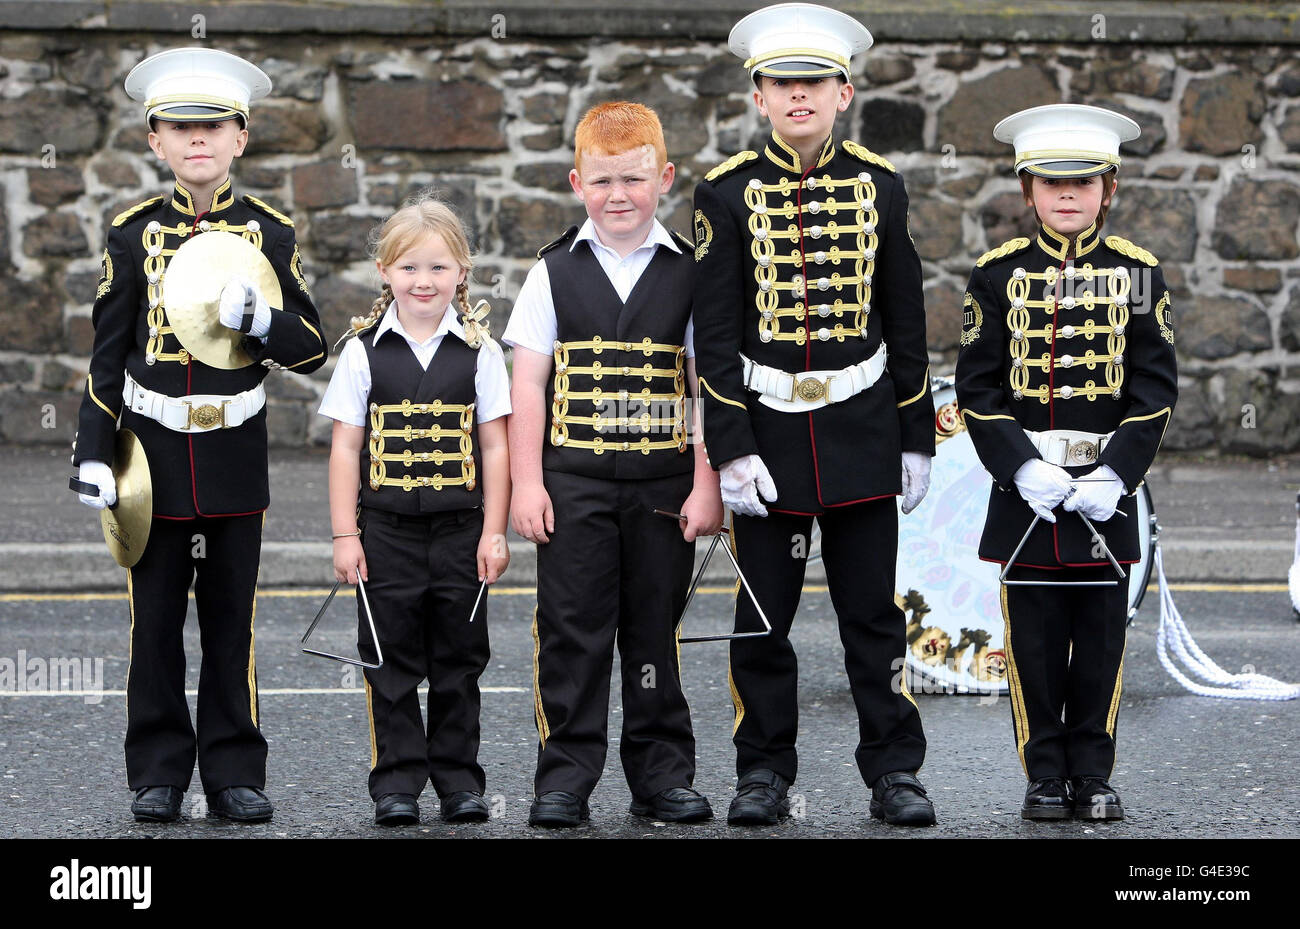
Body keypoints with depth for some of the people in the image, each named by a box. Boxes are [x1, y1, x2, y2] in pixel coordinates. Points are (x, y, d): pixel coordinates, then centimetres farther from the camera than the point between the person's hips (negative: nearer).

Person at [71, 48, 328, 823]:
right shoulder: (134, 234, 2)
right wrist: (93, 455, -2)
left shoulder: (271, 234, 2)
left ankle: (235, 773, 12)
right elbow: (107, 355, 4)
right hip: (153, 452, 0)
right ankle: (159, 774, 11)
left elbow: (312, 352, 1)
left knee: (232, 622, 4)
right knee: (155, 622, 3)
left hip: (234, 459, 0)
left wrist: (260, 317, -19)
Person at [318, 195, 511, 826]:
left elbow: (495, 447, 2)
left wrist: (494, 533, -2)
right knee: (391, 662, 2)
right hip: (386, 530, 0)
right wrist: (345, 535, -3)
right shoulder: (365, 351, 1)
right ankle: (397, 781, 9)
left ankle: (460, 780, 15)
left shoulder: (479, 351, 1)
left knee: (458, 659, 6)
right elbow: (346, 447, 2)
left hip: (460, 528, 0)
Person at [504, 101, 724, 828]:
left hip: (664, 483, 0)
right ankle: (566, 775, 5)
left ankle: (663, 773, 15)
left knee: (656, 627, 6)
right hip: (574, 483, 0)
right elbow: (529, 383, 3)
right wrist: (527, 483, -4)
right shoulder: (556, 271, 4)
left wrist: (706, 486, -3)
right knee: (572, 629, -1)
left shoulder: (688, 273, 4)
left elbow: (708, 386, 3)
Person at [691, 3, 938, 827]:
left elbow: (906, 326, 7)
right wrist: (731, 448, -9)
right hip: (766, 426, -1)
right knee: (763, 616, 4)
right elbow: (716, 333, -3)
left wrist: (916, 440, 5)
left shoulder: (879, 188, 3)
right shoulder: (729, 194, -2)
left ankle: (894, 772, 10)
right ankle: (765, 776, 13)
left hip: (862, 426, 1)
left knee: (873, 612, 4)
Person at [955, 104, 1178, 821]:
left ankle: (1092, 776, 12)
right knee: (1034, 635, 1)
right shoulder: (999, 275, 2)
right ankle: (1045, 778, 9)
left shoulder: (1137, 273, 3)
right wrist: (1023, 469, -13)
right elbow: (977, 389, 0)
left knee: (1101, 633, 3)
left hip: (1107, 483, 1)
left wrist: (1115, 474, -11)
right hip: (1024, 485, 0)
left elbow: (1155, 387, 0)